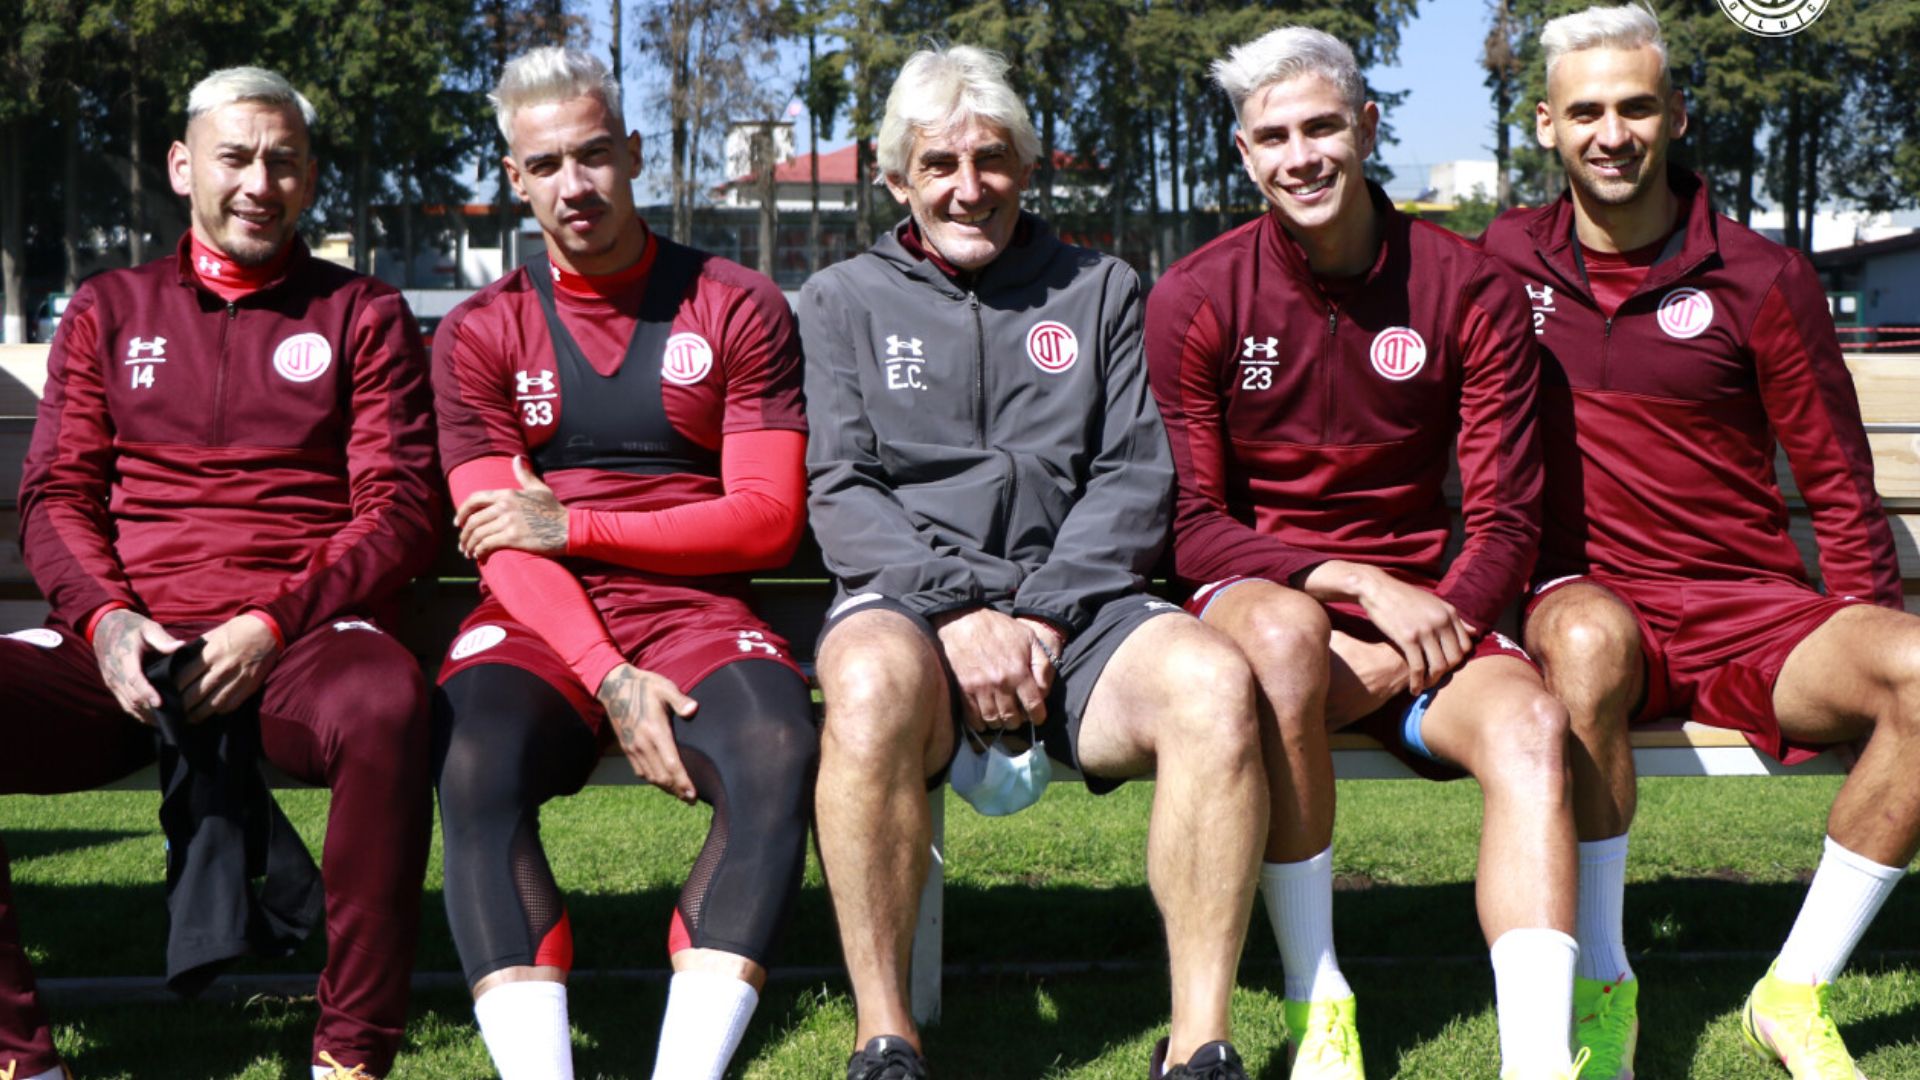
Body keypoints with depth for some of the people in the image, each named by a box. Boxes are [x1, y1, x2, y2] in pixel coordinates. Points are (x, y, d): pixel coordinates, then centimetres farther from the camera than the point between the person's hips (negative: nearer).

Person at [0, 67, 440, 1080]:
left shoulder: (362, 315, 13)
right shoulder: (109, 310, 20)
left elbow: (400, 507, 4)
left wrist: (271, 626, -10)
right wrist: (104, 618, -7)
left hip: (295, 647, -2)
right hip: (125, 650, 3)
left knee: (384, 699, -38)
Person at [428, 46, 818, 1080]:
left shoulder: (736, 308, 8)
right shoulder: (481, 333, 10)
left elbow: (768, 518, 0)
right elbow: (505, 546, 1)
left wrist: (572, 526, -7)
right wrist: (610, 680, -17)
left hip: (695, 610, 0)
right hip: (541, 625, 1)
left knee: (777, 755, -33)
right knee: (475, 769, -32)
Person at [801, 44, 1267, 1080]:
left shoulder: (1100, 291, 19)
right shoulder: (844, 300, 16)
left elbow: (1134, 478, 8)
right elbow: (840, 490, 3)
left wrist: (1041, 618, -9)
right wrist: (959, 612, -14)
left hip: (1075, 604, 2)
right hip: (908, 599, -1)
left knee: (1214, 680, -31)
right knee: (872, 683, -38)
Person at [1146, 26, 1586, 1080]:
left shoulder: (1469, 288, 1)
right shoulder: (1197, 299, -2)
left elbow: (1505, 518, 1)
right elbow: (1192, 527, -5)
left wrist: (1439, 619, -18)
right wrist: (1364, 587, -17)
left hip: (1417, 611, 2)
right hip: (1257, 593, -2)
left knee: (1529, 721, -29)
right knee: (1287, 628, -37)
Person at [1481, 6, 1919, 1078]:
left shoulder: (1762, 280, 2)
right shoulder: (1506, 261, 7)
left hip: (1746, 610, 1)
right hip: (1586, 598, -1)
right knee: (1588, 636, -38)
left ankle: (1797, 989, -12)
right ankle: (1601, 989, -24)